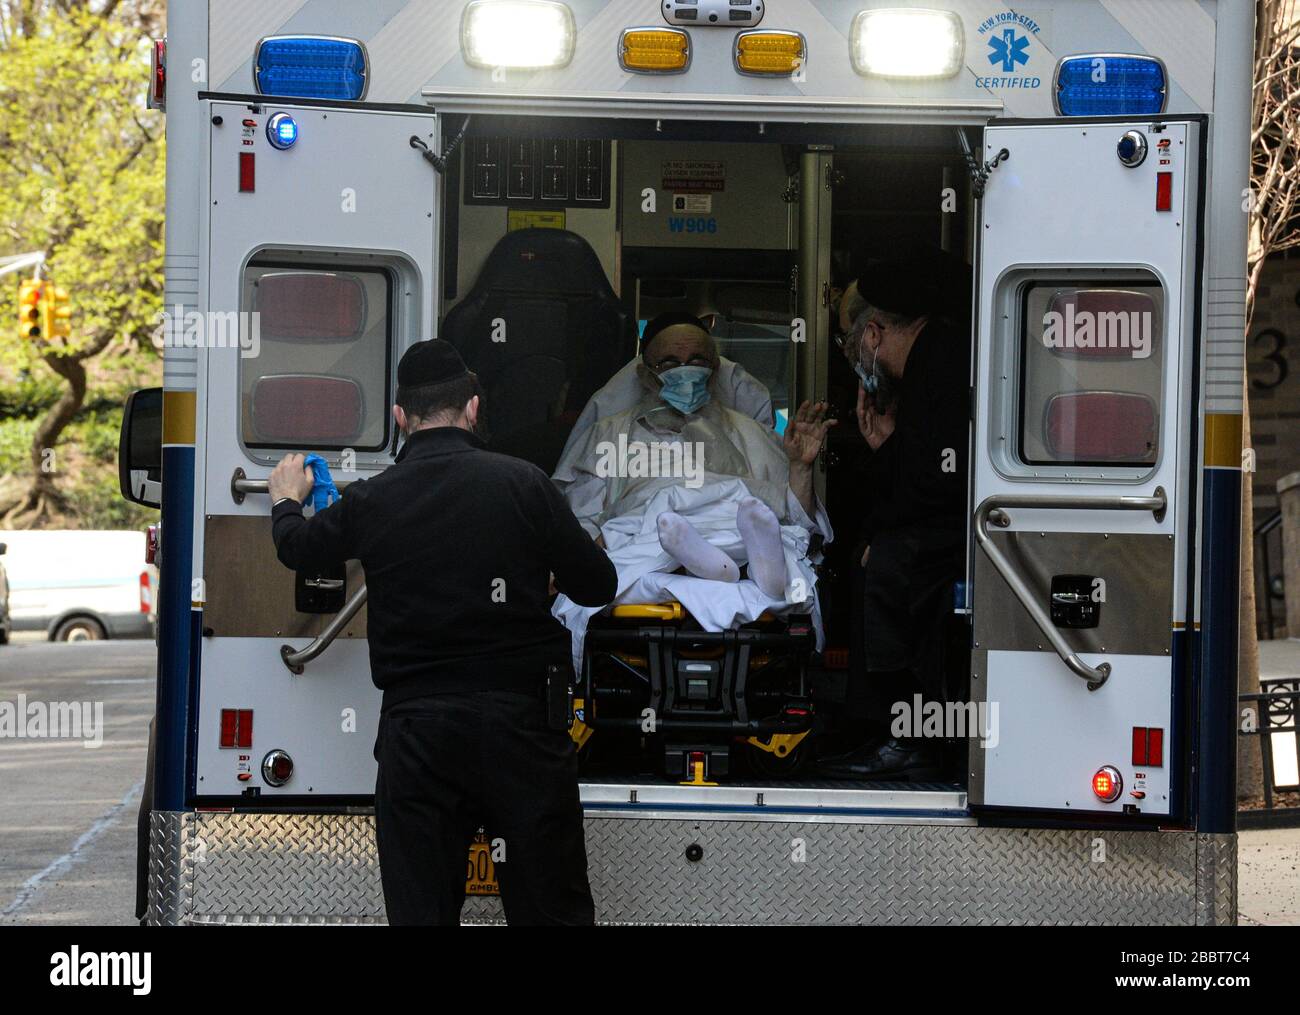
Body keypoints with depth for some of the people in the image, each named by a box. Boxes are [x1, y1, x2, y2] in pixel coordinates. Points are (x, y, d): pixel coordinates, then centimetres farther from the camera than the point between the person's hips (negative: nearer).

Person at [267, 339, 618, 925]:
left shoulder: (372, 499, -1)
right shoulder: (521, 483, -5)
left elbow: (297, 548, 19)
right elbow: (597, 586, 0)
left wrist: (286, 500, 41)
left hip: (417, 728, 1)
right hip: (519, 718, -1)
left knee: (421, 908, 6)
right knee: (550, 906, 4)